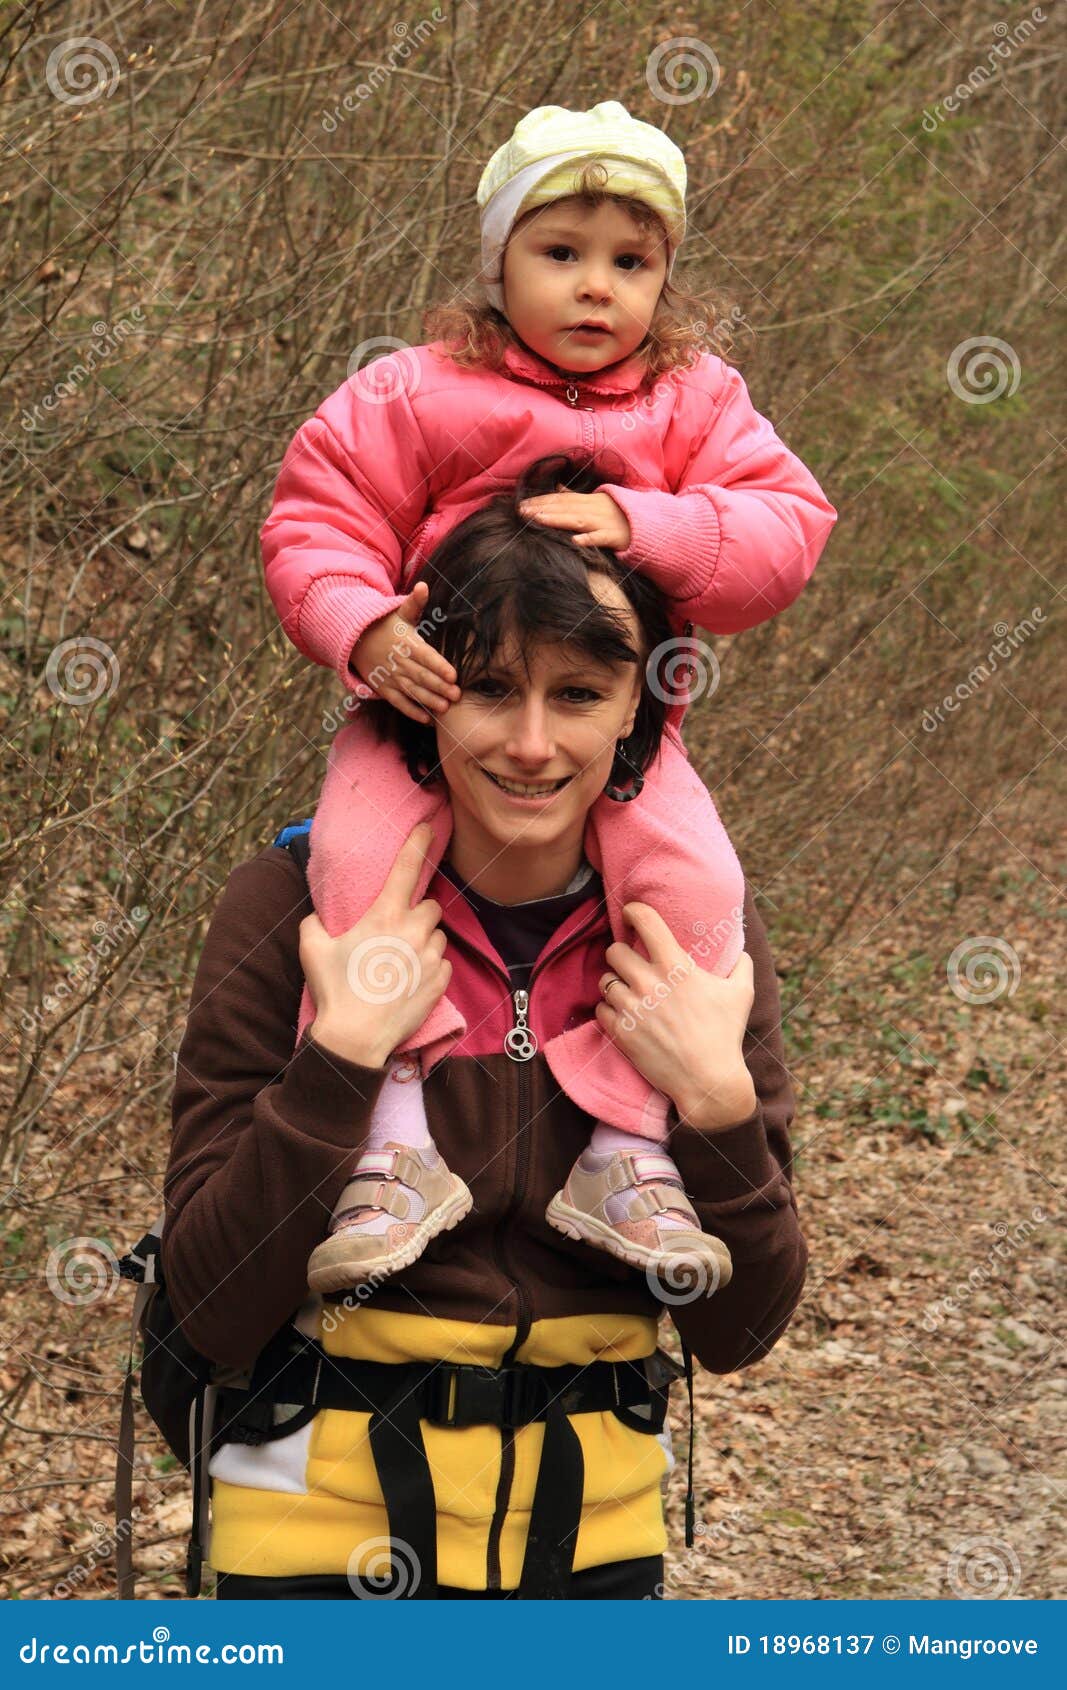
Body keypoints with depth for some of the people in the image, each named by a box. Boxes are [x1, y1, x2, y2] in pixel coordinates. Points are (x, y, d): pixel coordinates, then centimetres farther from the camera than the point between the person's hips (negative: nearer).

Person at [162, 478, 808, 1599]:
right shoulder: (292, 908, -12)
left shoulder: (691, 927, -5)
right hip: (330, 1536, -2)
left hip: (594, 1541, 3)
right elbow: (213, 1316, -16)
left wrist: (718, 1101, -18)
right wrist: (340, 1054, -24)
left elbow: (737, 1333, -4)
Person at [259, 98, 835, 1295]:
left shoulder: (696, 404, 3)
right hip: (434, 705, -1)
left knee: (696, 879, -25)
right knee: (357, 851, -28)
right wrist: (365, 629, -24)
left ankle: (624, 1151, -15)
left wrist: (642, 525, -23)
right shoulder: (417, 398, -3)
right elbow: (317, 521, -3)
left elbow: (786, 526, -7)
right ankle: (394, 1146, -22)